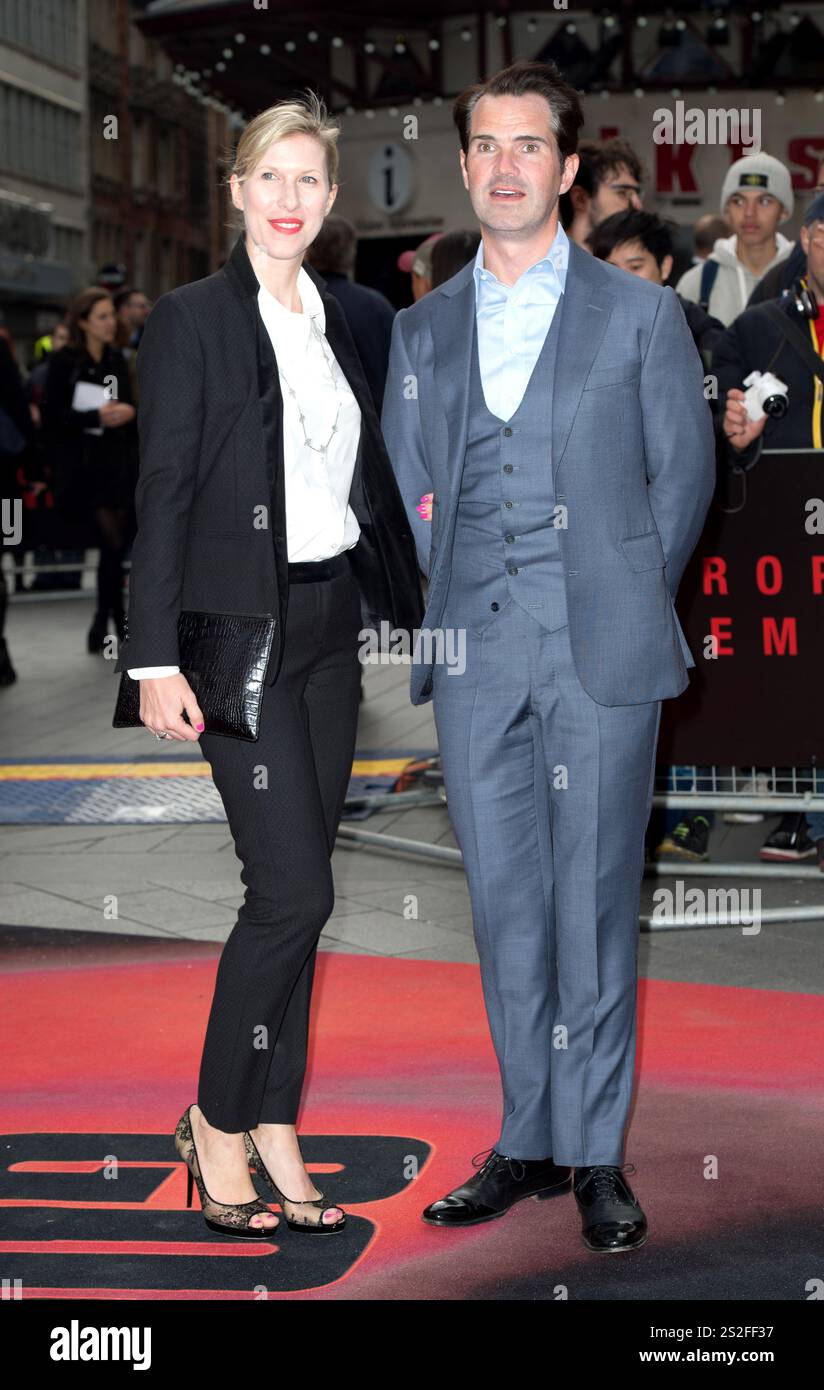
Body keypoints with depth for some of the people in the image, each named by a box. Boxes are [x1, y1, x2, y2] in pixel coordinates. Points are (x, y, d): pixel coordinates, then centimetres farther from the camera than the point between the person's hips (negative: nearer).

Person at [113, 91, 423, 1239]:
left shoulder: (340, 321, 12)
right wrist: (155, 658, -14)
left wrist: (403, 603, 14)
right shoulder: (192, 320, -6)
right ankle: (218, 1121, 9)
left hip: (331, 628, 6)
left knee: (296, 894, 8)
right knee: (295, 891, -9)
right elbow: (163, 492, -10)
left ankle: (273, 1127, 18)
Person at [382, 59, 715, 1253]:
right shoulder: (420, 330, 14)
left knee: (594, 902, 1)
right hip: (473, 660, 3)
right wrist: (428, 620, 6)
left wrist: (630, 600, 3)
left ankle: (597, 1154, 11)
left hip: (602, 656, -3)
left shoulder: (640, 313, 6)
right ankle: (530, 1142, 18)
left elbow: (684, 473, 8)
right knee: (504, 907, 7)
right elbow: (405, 493, 16)